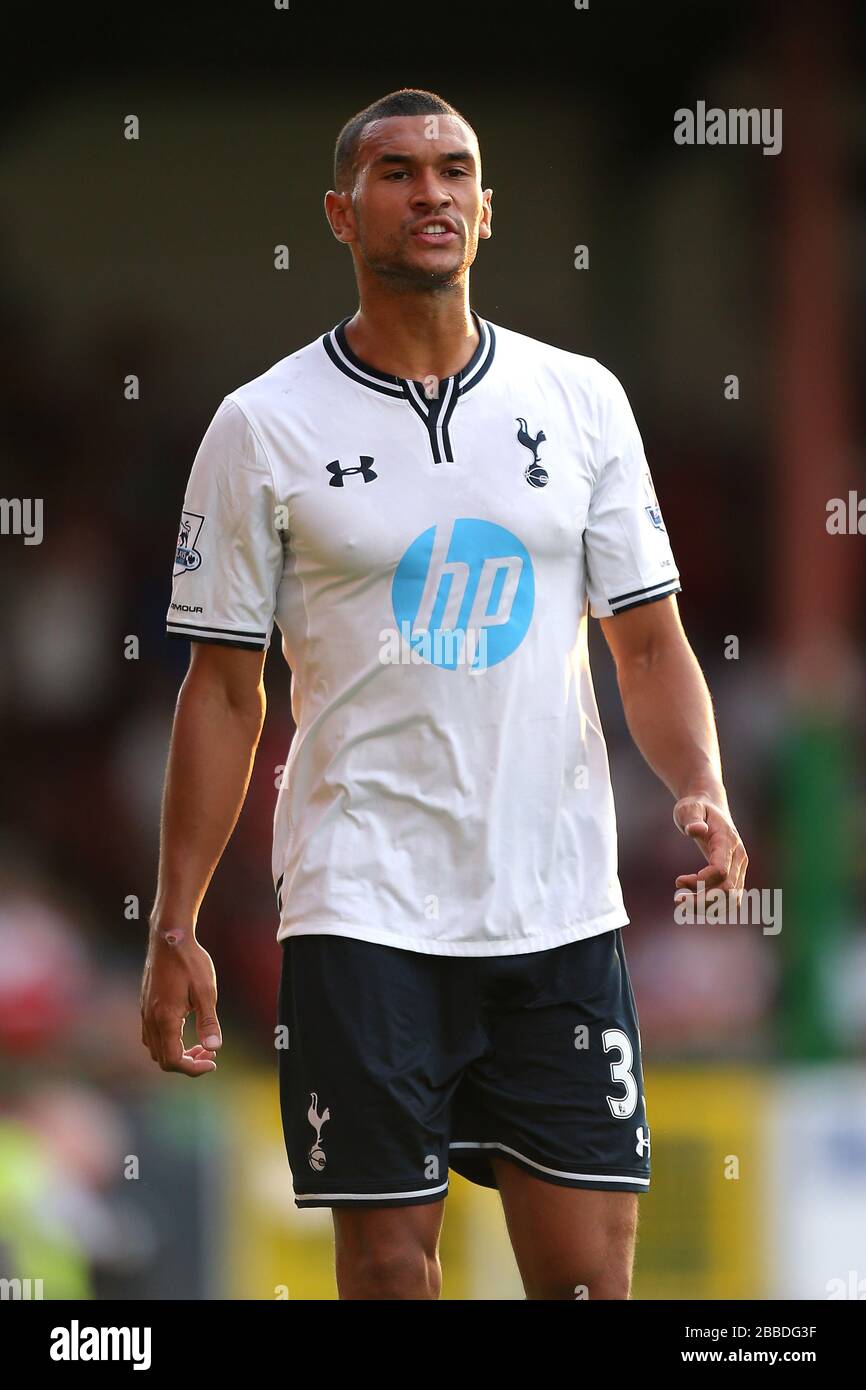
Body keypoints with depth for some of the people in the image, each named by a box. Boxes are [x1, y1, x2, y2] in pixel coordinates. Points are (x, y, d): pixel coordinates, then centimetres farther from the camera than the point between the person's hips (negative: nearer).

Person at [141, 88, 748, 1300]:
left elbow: (648, 642, 11)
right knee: (387, 1258, -3)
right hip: (364, 912, -2)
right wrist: (176, 928, -1)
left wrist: (703, 794, -8)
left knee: (590, 1267, -1)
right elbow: (223, 691, 4)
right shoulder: (265, 426, 1)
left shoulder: (580, 400, 7)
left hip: (561, 910, 2)